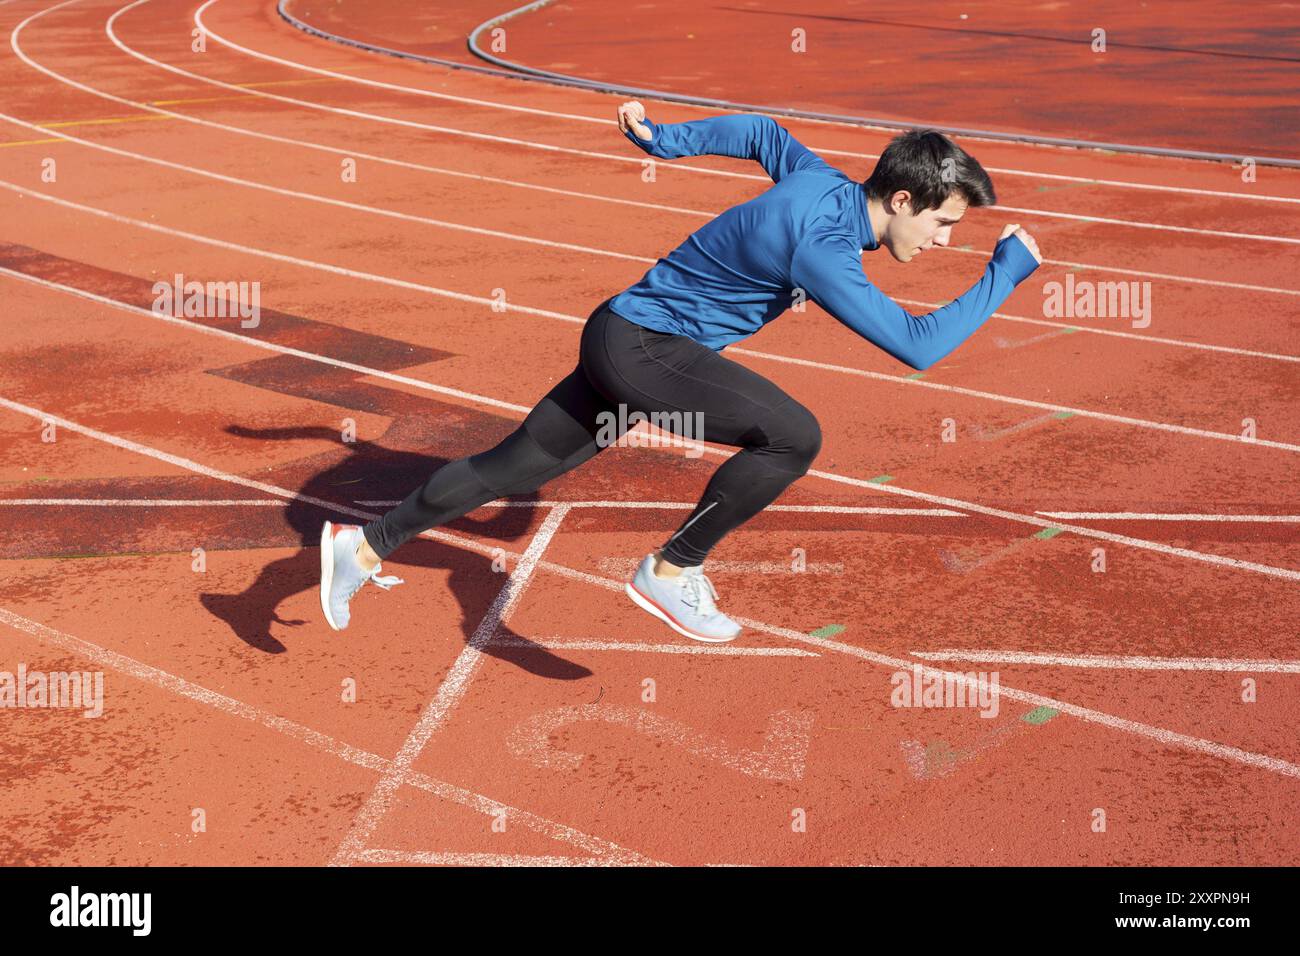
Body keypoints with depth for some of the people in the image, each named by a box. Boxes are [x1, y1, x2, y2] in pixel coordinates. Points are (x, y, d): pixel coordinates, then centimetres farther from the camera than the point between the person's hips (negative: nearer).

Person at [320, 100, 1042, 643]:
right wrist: (1007, 271, -18)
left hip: (622, 341, 9)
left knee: (513, 467, 17)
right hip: (642, 348, -9)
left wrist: (665, 139, 30)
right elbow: (918, 345, -29)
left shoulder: (825, 182, 1)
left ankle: (366, 547, 26)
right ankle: (671, 573, -7)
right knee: (792, 436, -20)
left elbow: (759, 132, 19)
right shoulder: (821, 247, -26)